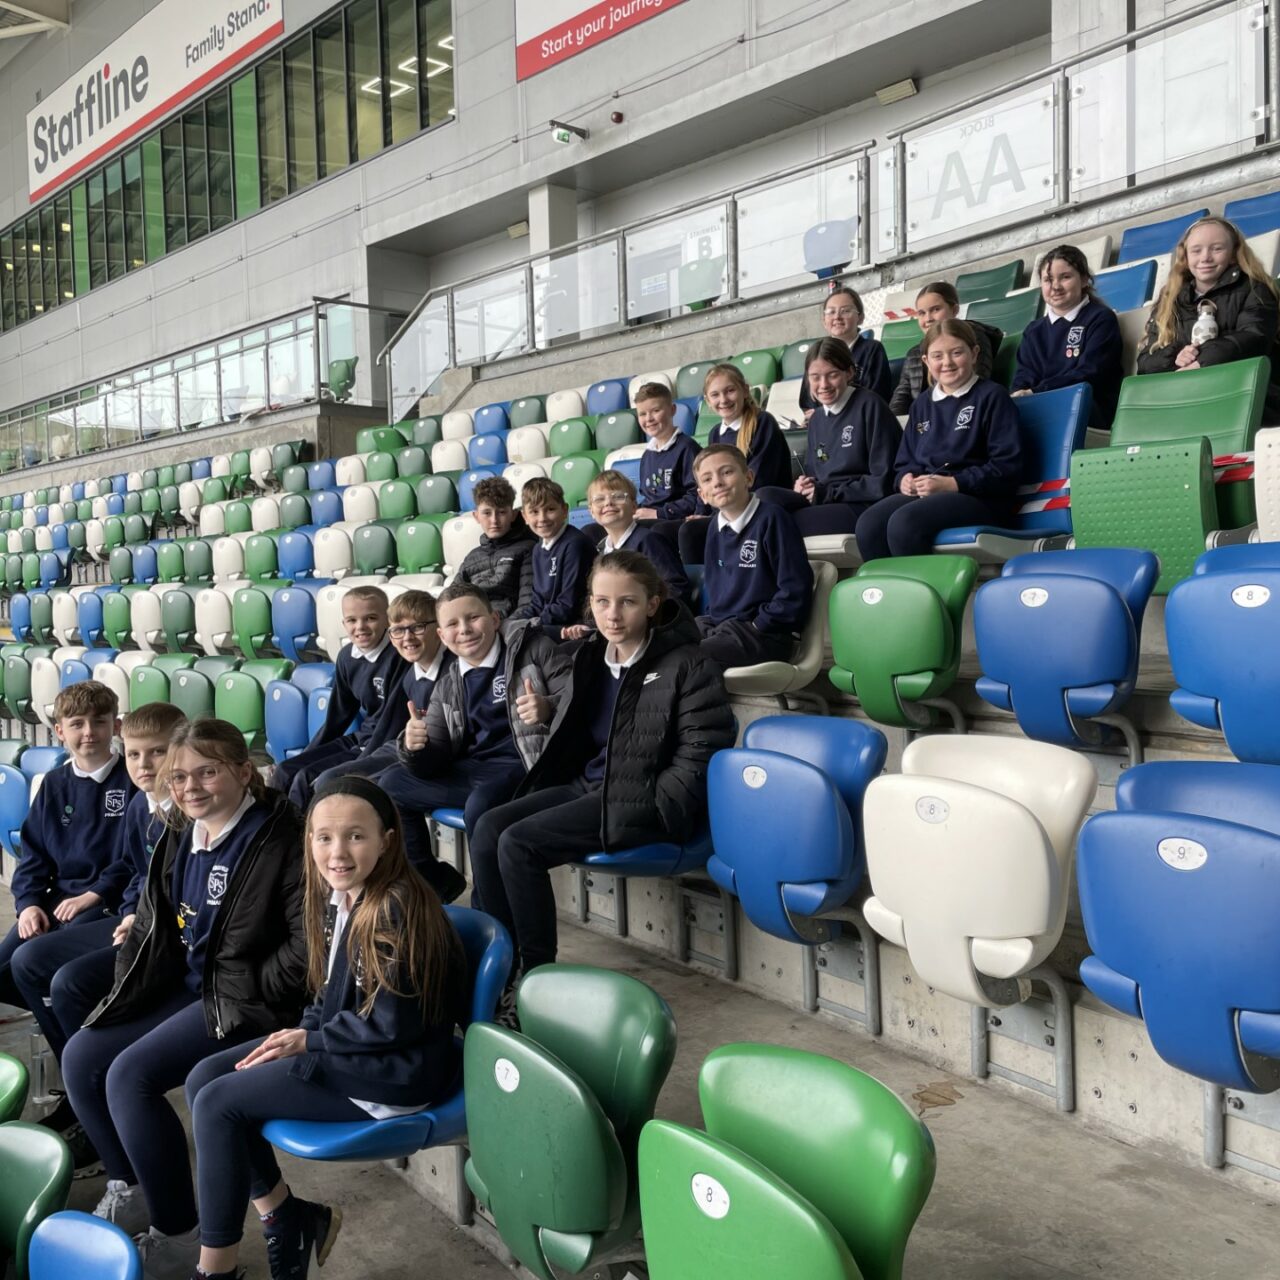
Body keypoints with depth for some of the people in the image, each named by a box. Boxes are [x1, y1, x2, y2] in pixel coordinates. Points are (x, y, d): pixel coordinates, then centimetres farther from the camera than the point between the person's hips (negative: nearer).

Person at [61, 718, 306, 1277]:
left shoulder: (281, 836, -19)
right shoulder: (180, 837, 8)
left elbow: (308, 940, -24)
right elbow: (150, 923, 18)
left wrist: (249, 992, -17)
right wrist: (126, 992, 6)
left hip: (245, 1000, -9)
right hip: (185, 987, 9)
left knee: (130, 1077, -20)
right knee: (80, 1058, 0)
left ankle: (178, 1234, -4)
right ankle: (130, 1189, 21)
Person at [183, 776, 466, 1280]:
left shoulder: (397, 907, -24)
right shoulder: (335, 897, 3)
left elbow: (393, 1023, -23)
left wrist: (308, 1040, -13)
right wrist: (301, 1035, -4)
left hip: (394, 1070, -9)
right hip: (343, 1043, 9)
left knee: (218, 1102, -10)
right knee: (203, 1078, 4)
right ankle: (287, 1217, 13)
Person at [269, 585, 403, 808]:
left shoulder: (397, 657, -18)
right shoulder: (347, 657, 5)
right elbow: (338, 716, 15)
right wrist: (305, 757, 16)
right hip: (359, 739, 8)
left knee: (307, 779, -18)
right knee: (284, 771, -2)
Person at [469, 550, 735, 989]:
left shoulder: (686, 667, -9)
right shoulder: (590, 658, 12)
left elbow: (698, 755, -14)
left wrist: (644, 807, -17)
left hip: (641, 802, -7)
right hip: (587, 785, 8)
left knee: (518, 844, -21)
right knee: (488, 827, -12)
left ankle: (538, 974, -6)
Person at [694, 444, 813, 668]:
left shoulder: (771, 519, -11)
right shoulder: (715, 527, 14)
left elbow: (796, 589, -15)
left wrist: (757, 626, -15)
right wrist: (710, 619, 9)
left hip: (766, 634, -8)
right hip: (717, 624, 8)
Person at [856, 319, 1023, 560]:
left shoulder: (992, 396, 3)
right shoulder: (922, 403, 21)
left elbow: (1008, 466, -6)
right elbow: (905, 460, 23)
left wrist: (953, 483, -16)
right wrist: (905, 479, -2)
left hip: (980, 499, -5)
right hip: (923, 493, 6)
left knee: (904, 522, -34)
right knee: (868, 524, -26)